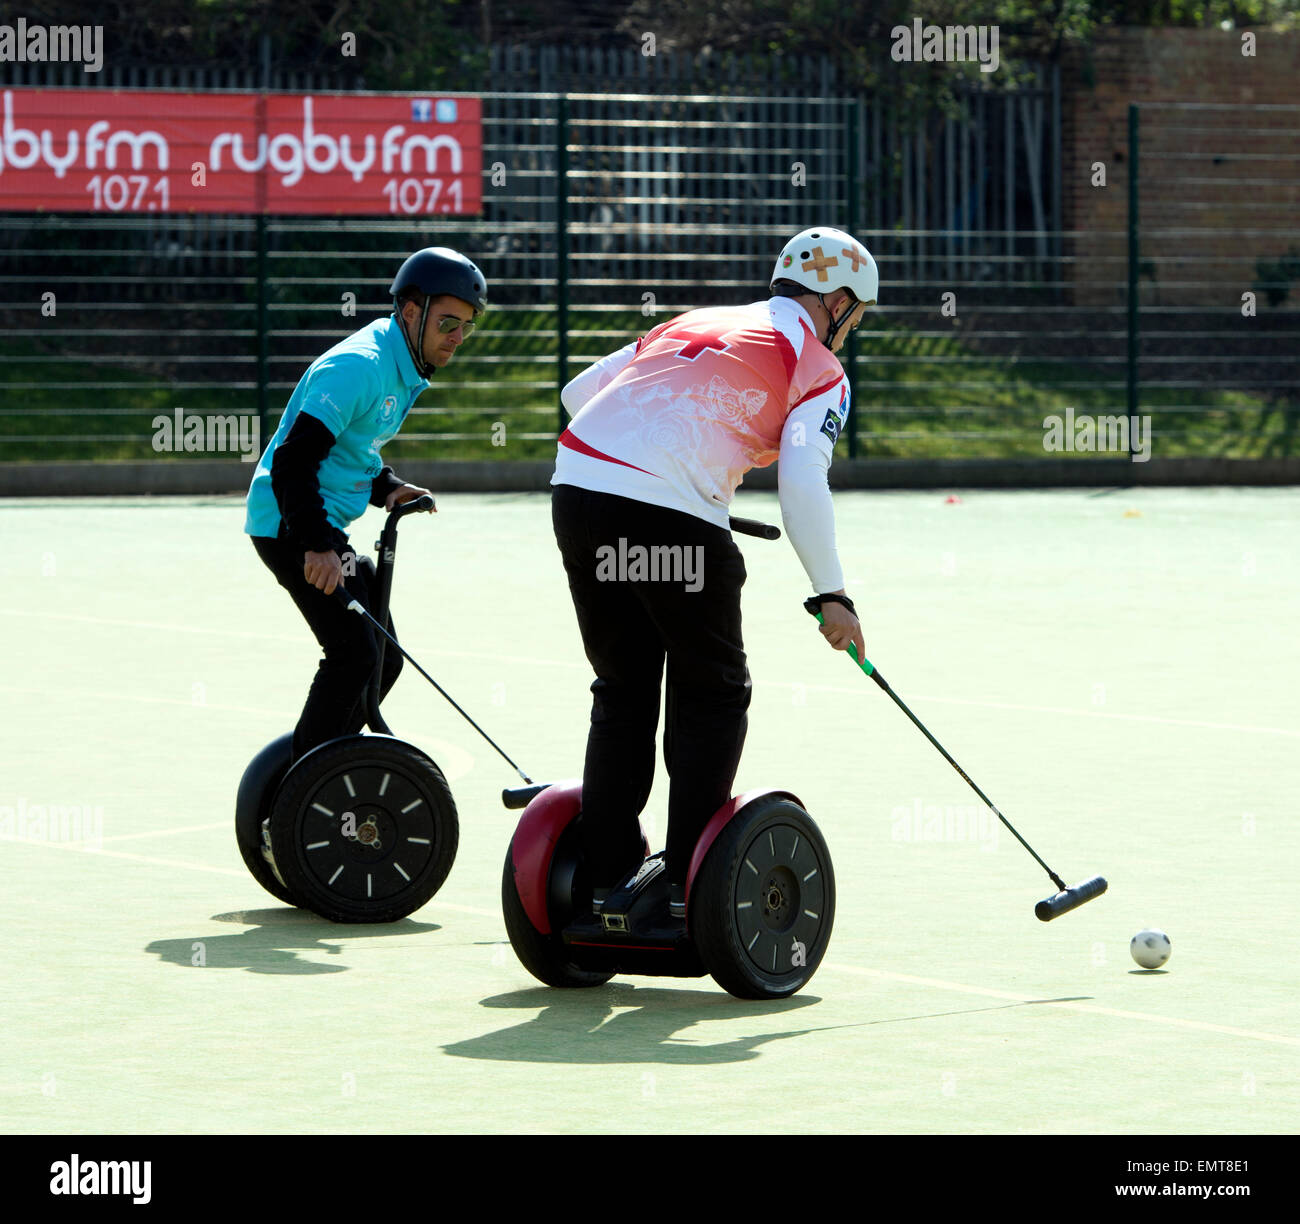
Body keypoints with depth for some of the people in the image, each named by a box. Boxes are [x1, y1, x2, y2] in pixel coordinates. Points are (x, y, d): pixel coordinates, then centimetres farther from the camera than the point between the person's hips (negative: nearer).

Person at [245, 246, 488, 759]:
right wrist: (317, 544, -33)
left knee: (382, 659, 12)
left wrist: (386, 487, 6)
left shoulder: (403, 371, 13)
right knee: (353, 654, -18)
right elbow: (292, 458, -27)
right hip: (289, 526, -11)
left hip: (325, 531, 11)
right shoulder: (358, 367, -20)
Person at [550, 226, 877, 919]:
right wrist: (830, 595, -1)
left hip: (576, 486, 6)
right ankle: (690, 881, 5)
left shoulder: (693, 324, 27)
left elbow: (577, 392, 30)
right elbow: (802, 486, -7)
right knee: (712, 696, 9)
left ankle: (607, 876, 15)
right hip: (673, 517, -6)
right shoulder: (819, 370, 8)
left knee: (622, 691, 18)